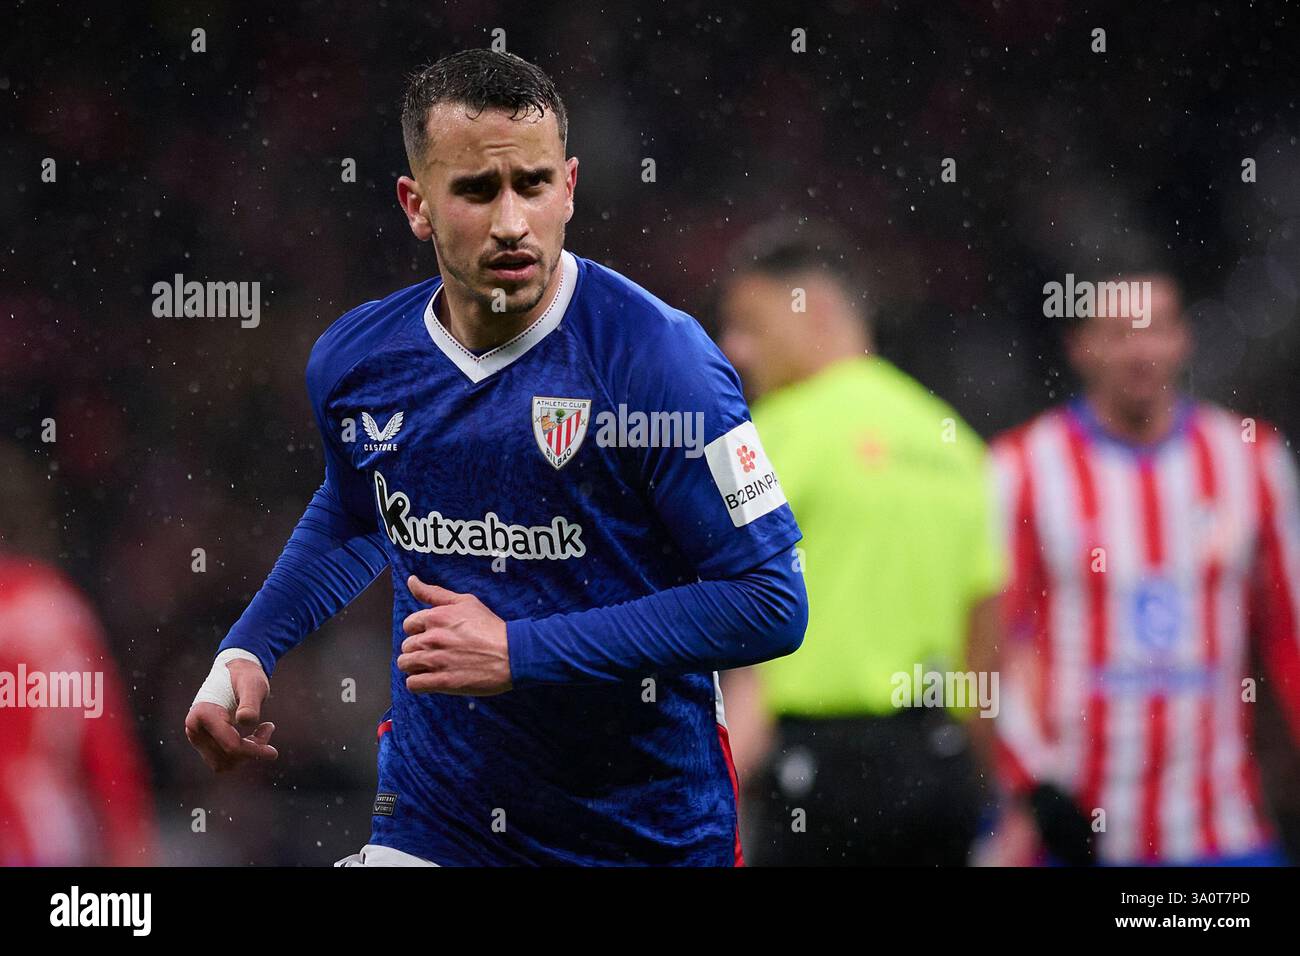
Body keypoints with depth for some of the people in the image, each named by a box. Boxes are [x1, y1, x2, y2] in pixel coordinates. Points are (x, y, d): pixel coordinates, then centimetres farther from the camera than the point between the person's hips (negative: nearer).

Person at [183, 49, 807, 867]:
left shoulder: (658, 357, -17)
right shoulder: (354, 362, -1)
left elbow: (773, 603, -19)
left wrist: (522, 653, -21)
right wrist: (246, 653, 8)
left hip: (647, 828, -3)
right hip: (435, 822, 3)